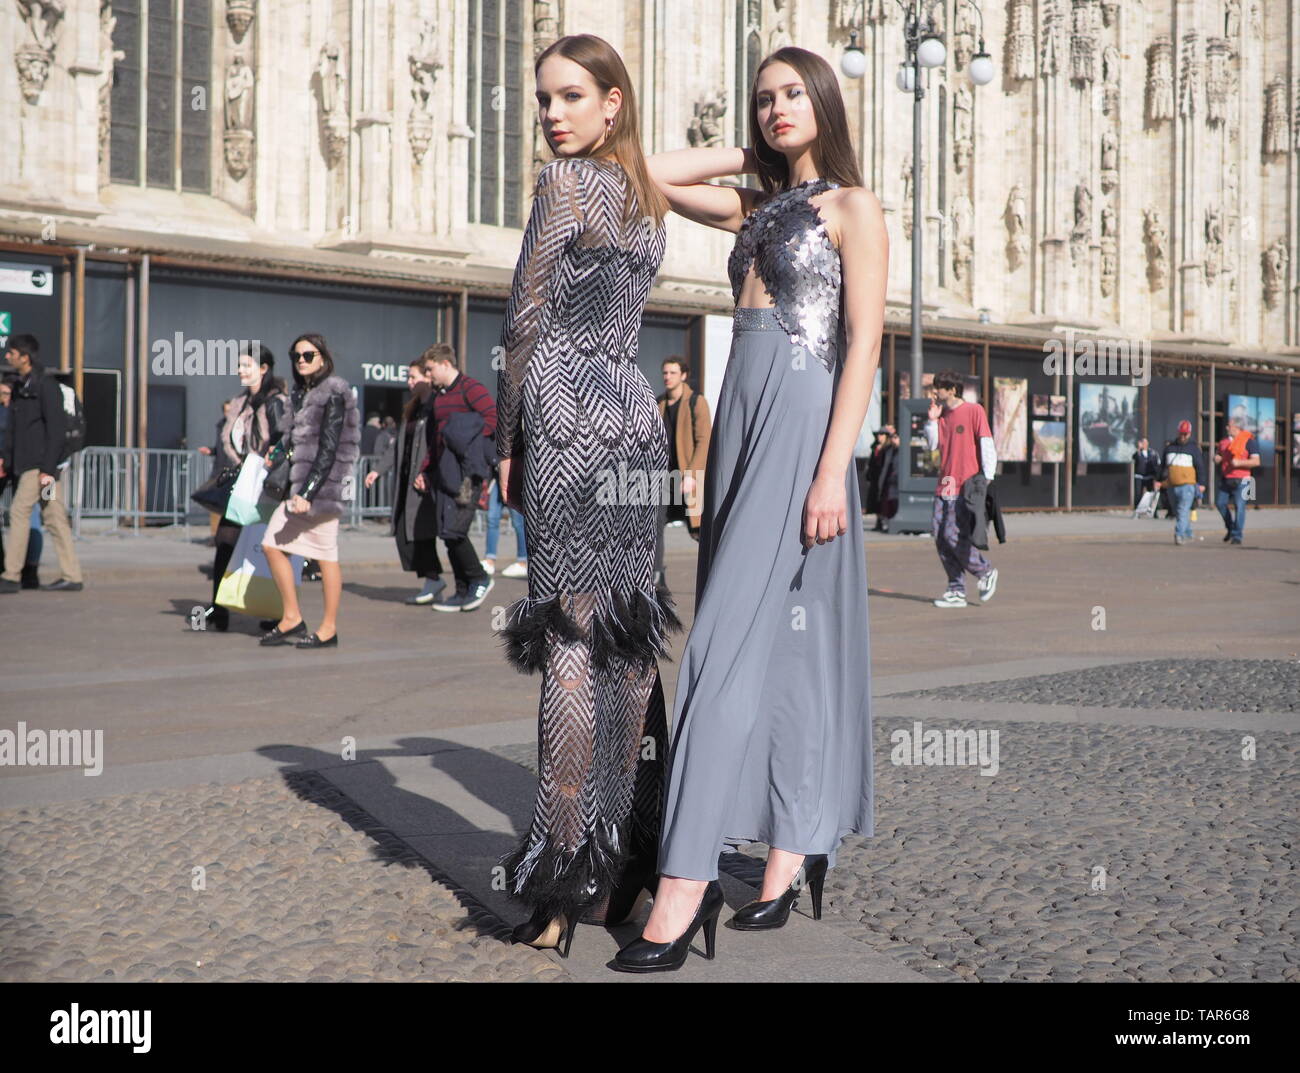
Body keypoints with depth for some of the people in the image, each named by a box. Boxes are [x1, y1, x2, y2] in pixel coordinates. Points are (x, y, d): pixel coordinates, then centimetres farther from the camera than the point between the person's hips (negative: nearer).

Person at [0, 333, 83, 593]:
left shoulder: (46, 386, -11)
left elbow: (55, 430, -15)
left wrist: (48, 469, -19)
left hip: (41, 463, -8)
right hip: (25, 464, 8)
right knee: (54, 518, 7)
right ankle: (71, 577, 8)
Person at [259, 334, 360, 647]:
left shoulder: (333, 394, -11)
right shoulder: (300, 394, 14)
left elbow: (329, 448, -16)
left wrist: (308, 492, -20)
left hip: (324, 482, -9)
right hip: (301, 482, 9)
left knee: (326, 555, -3)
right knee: (272, 545, 7)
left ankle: (329, 629, 4)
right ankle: (292, 617, 14)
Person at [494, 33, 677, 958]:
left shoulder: (564, 181, -6)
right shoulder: (650, 199, 18)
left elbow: (526, 320, -7)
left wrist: (506, 442, -2)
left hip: (568, 409, -8)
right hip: (636, 404, 8)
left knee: (572, 639, -9)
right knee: (629, 634, 8)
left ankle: (567, 878, -8)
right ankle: (627, 864, 14)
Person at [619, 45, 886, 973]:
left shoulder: (852, 207, -1)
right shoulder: (756, 207, 18)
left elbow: (865, 346, -9)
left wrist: (833, 471, -17)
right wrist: (752, 155, 18)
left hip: (802, 425, -7)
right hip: (741, 418, 7)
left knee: (735, 637, -14)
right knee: (778, 636, 7)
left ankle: (686, 885, -17)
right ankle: (792, 853, 13)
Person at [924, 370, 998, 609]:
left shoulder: (974, 410, -4)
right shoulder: (942, 414, 16)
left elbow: (987, 444, -7)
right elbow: (933, 444, 14)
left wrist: (986, 477, -12)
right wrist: (932, 419, 2)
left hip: (966, 488, -7)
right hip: (944, 487, 7)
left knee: (954, 536, -13)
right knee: (940, 537, 1)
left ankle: (986, 571, 10)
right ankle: (956, 591, 8)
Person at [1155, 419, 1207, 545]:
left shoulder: (1193, 448, 2)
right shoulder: (1169, 446, 12)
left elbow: (1200, 466, 0)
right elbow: (1162, 465, 19)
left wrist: (1201, 483, -7)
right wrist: (1158, 480, 15)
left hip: (1187, 485, -5)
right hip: (1172, 486, 5)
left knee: (1183, 511, -15)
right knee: (1177, 512, 11)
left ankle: (1179, 535, -21)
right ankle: (1187, 534, 25)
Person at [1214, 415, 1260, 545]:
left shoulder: (1249, 441, -5)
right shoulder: (1224, 441, 14)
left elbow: (1256, 461, -10)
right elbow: (1217, 457, 26)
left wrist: (1239, 462, -21)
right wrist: (1216, 458, 1)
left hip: (1240, 480, -6)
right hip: (1225, 479, 6)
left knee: (1239, 506, -7)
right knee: (1220, 503, 6)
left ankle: (1237, 536, -2)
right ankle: (1230, 528, 26)